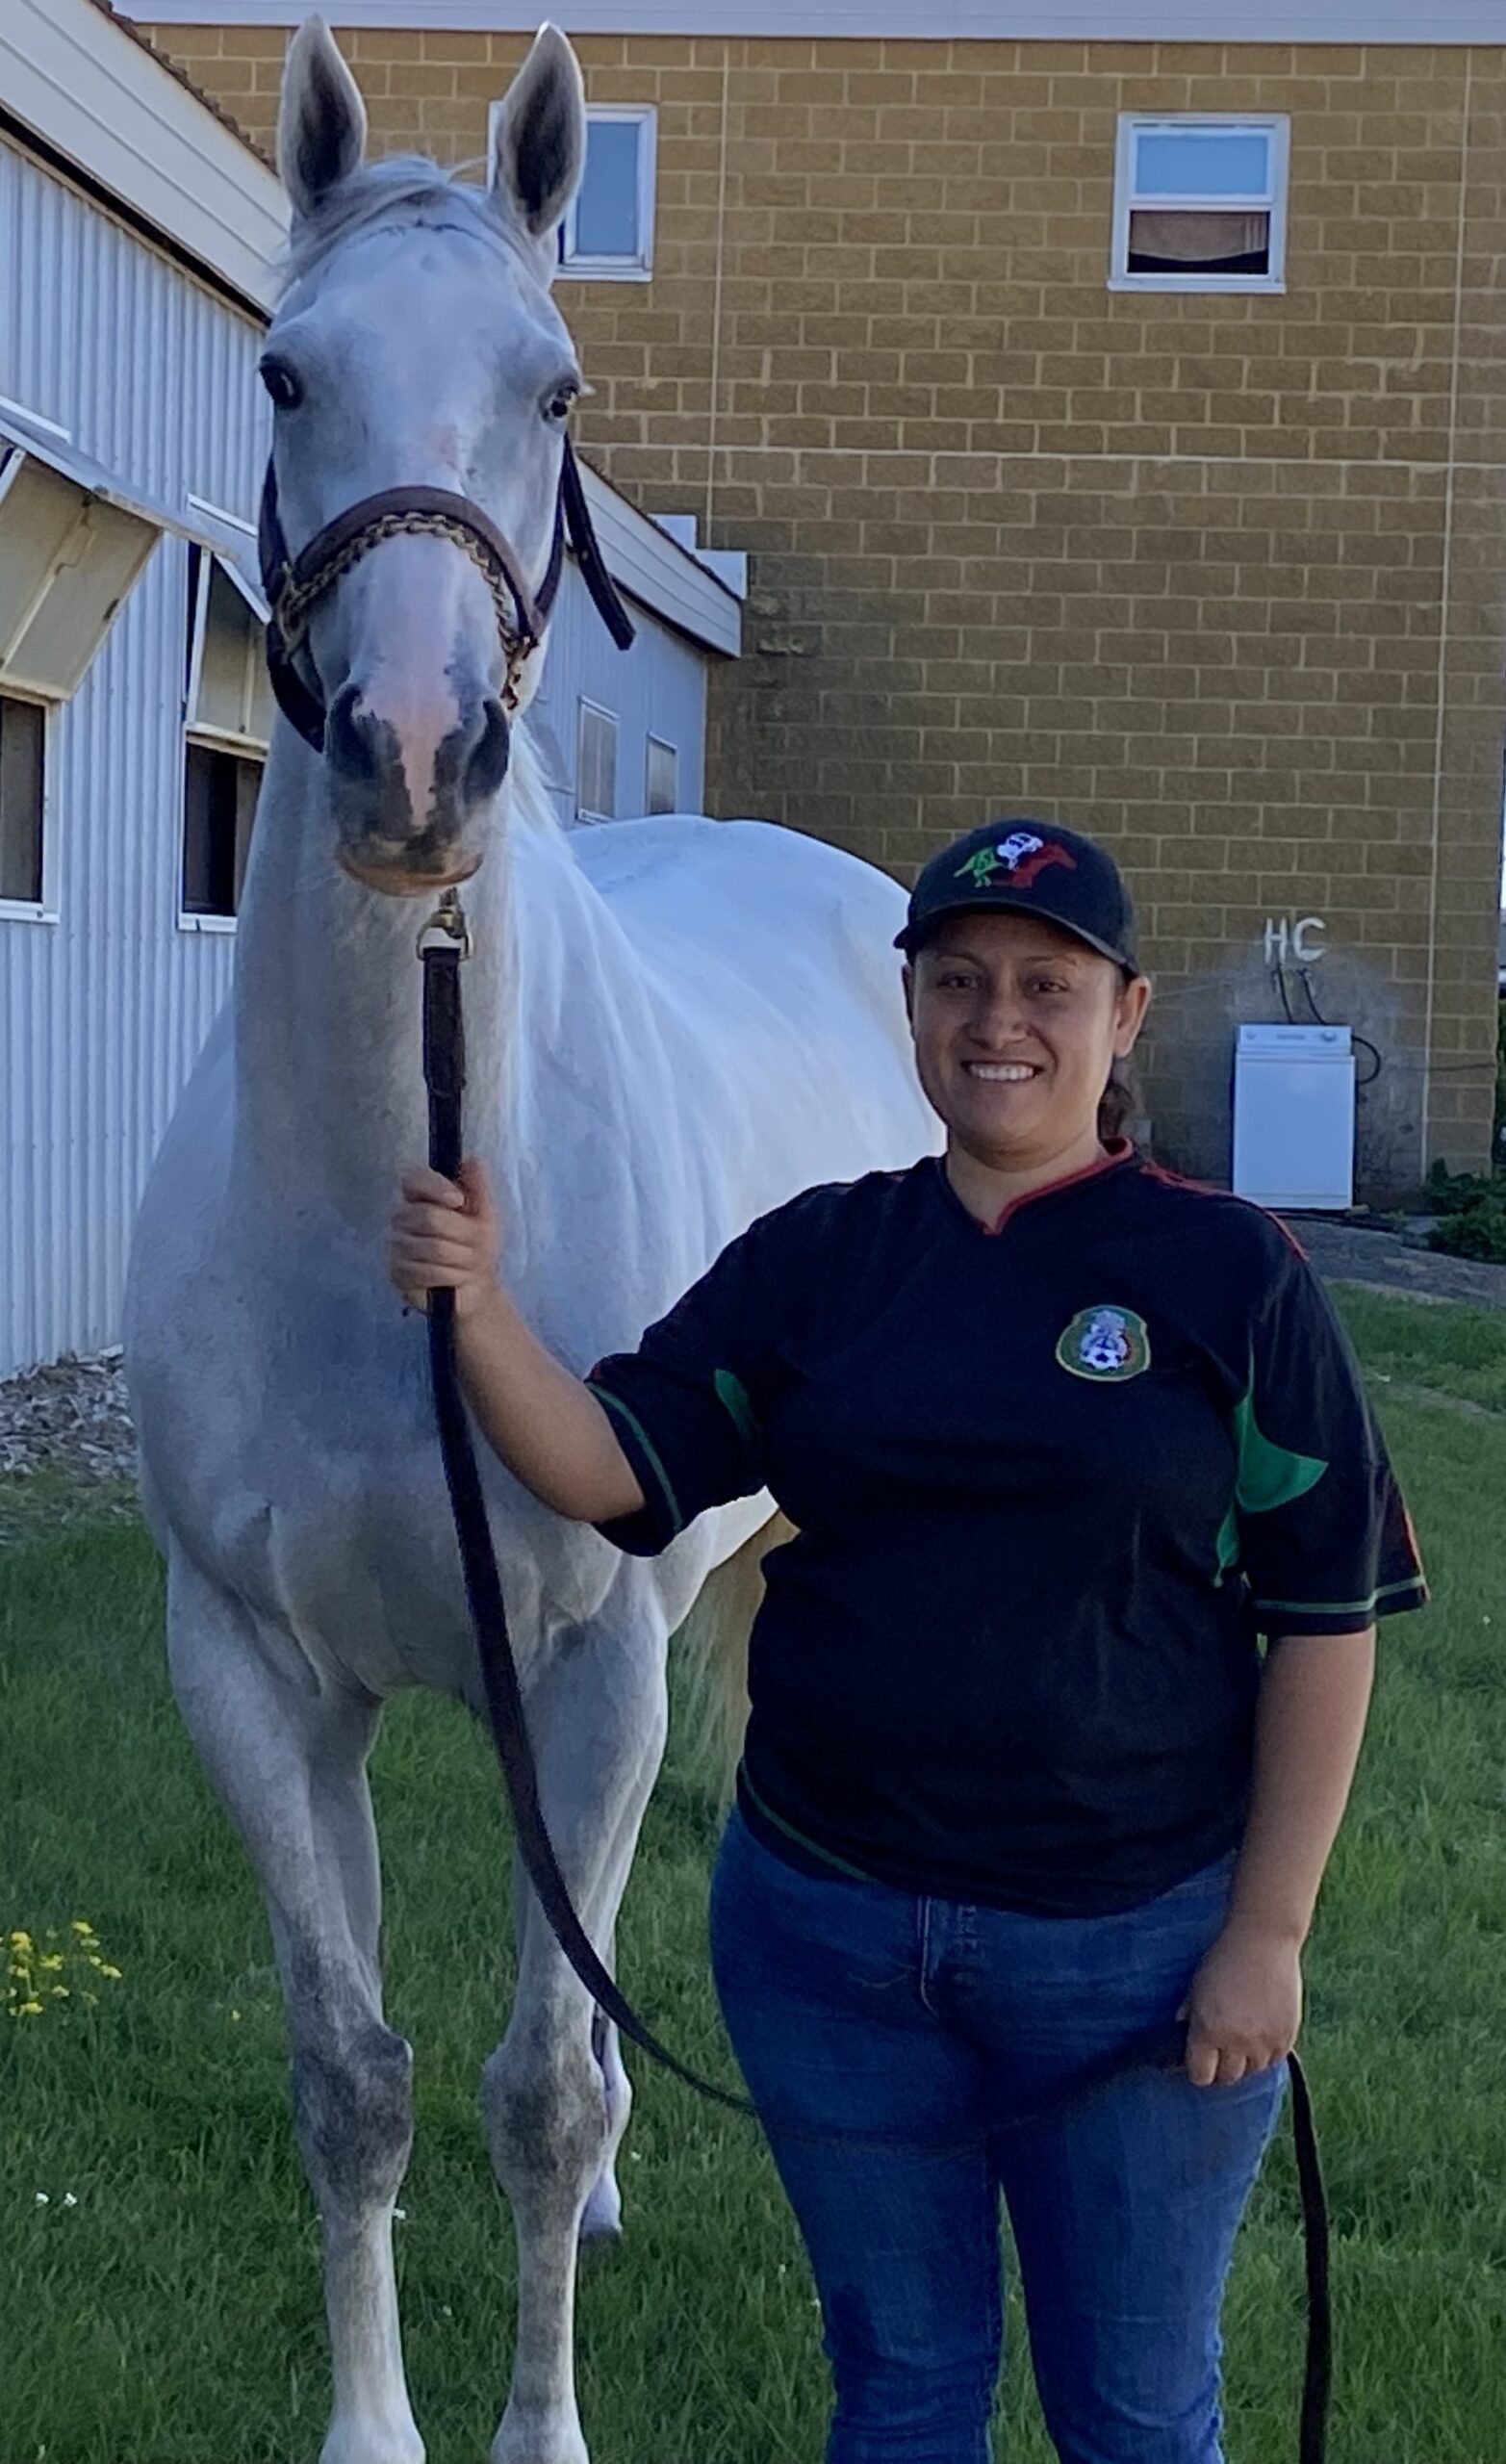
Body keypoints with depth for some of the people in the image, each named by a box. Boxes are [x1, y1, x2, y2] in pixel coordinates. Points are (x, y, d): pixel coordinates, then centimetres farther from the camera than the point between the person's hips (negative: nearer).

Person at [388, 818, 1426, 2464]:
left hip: (1135, 1945, -2)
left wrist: (1266, 1933, -10)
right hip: (827, 1926, 3)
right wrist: (474, 1307, -21)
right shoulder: (813, 1258, 1)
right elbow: (611, 1473, -4)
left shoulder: (1230, 1273, -8)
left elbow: (1324, 1617, -7)